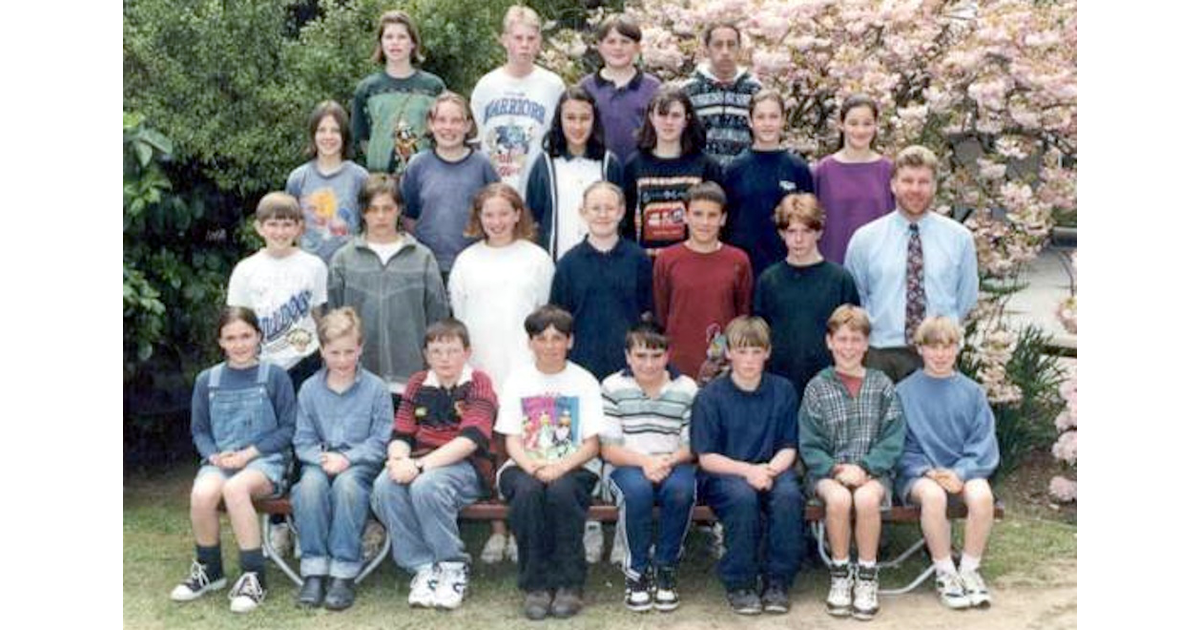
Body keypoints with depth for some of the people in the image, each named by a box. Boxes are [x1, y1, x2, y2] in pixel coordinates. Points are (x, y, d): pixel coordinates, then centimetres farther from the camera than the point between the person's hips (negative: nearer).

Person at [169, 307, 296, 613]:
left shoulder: (274, 376, 2)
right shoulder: (207, 380, 12)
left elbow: (288, 428, 0)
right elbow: (199, 431, 15)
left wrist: (248, 454, -10)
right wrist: (215, 455, -6)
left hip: (266, 460, -3)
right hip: (220, 460, 3)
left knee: (235, 488, -37)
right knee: (202, 493, -31)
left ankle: (254, 577, -24)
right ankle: (208, 570, -4)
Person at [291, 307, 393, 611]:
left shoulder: (375, 388, 3)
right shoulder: (309, 389, 10)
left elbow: (380, 441, -2)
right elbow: (303, 441, 8)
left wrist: (346, 459, -14)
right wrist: (322, 458, -12)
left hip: (360, 464, -2)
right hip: (320, 463, 2)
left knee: (347, 483, -36)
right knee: (310, 483, -33)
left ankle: (344, 573, -31)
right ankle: (314, 571, -28)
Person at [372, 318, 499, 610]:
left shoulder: (478, 383, -3)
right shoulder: (418, 384, 14)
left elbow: (471, 439, -16)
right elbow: (400, 435, 9)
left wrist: (420, 465, -25)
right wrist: (398, 459, -16)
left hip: (467, 466, -5)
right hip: (421, 464, 5)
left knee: (426, 485, -35)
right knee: (384, 486, -26)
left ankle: (453, 567, -14)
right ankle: (422, 567, -15)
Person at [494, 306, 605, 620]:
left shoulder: (584, 382, 4)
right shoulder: (517, 381, 8)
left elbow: (592, 444, -1)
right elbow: (511, 440, 2)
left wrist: (560, 467, -19)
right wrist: (532, 467, -19)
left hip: (574, 468, -1)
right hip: (524, 466, 1)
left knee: (561, 490, -34)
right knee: (527, 490, -33)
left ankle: (570, 585, -22)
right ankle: (536, 585, -24)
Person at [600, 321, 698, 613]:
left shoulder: (686, 389, 4)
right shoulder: (613, 388, 0)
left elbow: (693, 446, 3)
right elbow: (608, 449, -4)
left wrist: (669, 460, -19)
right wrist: (645, 461, -21)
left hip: (673, 465, 1)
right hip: (629, 467, -1)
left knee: (681, 489, -33)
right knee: (637, 488, -36)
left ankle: (666, 569, -13)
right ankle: (636, 570, -16)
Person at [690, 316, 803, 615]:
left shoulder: (782, 391, 6)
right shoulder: (710, 396, -2)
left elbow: (788, 447, 4)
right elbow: (707, 457, -6)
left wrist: (771, 469, -18)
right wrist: (748, 470, -20)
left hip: (771, 470, 2)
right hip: (724, 473, -2)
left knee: (788, 495, -31)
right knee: (743, 497, -35)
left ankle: (777, 581, -14)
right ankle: (739, 584, -15)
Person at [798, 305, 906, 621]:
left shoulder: (881, 385, 9)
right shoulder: (817, 387, 7)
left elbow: (893, 439, 0)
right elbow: (809, 445, 1)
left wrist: (863, 467, -14)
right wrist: (835, 469, -16)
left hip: (872, 472, 0)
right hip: (827, 471, 0)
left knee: (867, 498, -33)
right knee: (838, 498, -33)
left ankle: (867, 576, -15)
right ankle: (840, 574, -13)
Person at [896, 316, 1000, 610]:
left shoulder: (972, 392, 9)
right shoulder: (904, 392, 4)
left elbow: (983, 444, 3)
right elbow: (900, 445, 0)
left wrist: (960, 473, -14)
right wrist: (927, 471, -15)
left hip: (963, 471, 2)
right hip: (918, 473, -2)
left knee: (982, 494, -31)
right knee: (933, 495, -35)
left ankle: (970, 570, -12)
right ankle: (945, 574, -17)